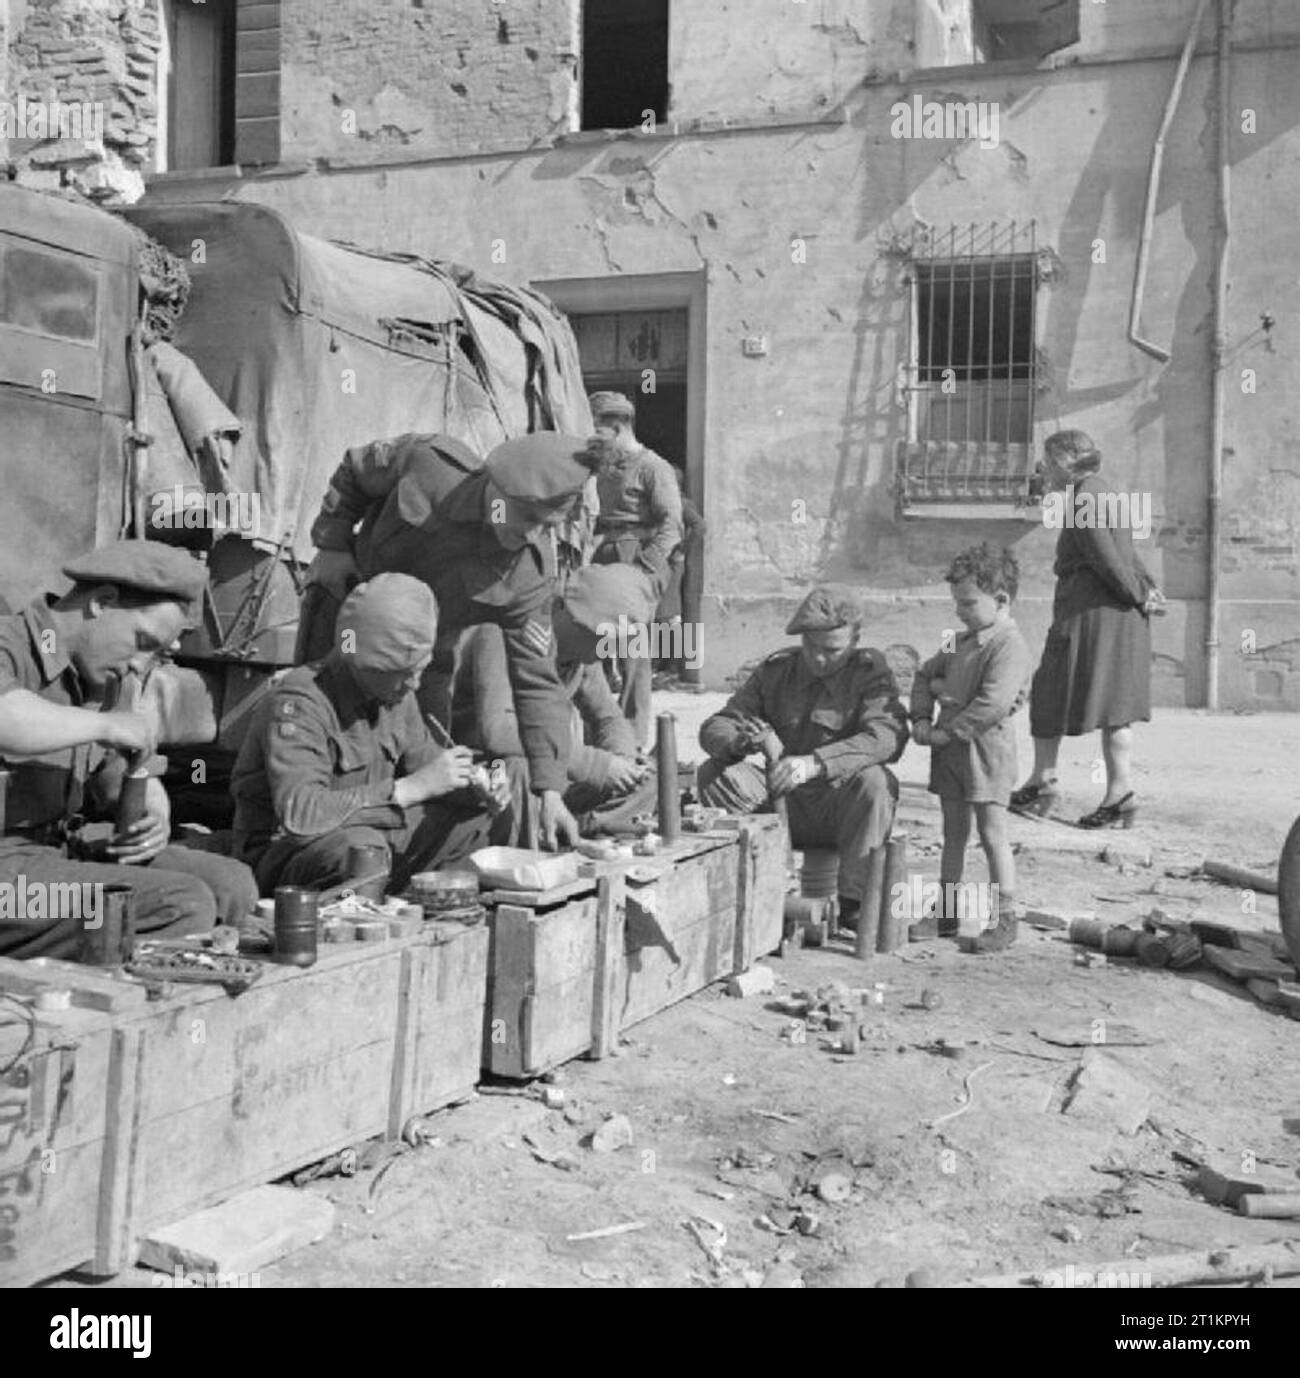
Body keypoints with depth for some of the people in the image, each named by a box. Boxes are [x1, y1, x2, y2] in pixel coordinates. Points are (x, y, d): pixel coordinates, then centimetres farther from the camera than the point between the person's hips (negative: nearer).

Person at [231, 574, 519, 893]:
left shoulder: (394, 694, 1)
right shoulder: (298, 704, -24)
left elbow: (423, 757, 14)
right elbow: (298, 813, -37)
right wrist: (409, 789, -37)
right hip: (286, 852, -8)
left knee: (490, 815, 1)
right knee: (356, 849, -40)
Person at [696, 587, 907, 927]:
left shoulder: (869, 672, -5)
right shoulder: (776, 669, 6)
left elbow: (888, 736, -24)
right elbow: (715, 727, 1)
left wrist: (816, 763, -38)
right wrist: (742, 740, -25)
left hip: (840, 811, -3)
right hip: (781, 805, 3)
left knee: (872, 780, -34)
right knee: (715, 774, -19)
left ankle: (854, 901, -26)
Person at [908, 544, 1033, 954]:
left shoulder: (1010, 647, -15)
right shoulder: (962, 643, 14)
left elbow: (993, 703, -26)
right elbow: (925, 674, 22)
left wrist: (949, 731, -20)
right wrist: (921, 718, 6)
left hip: (986, 751, -8)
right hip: (950, 750, 8)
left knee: (992, 835, -1)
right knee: (953, 834, 15)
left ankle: (1004, 918, 9)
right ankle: (946, 912, 24)